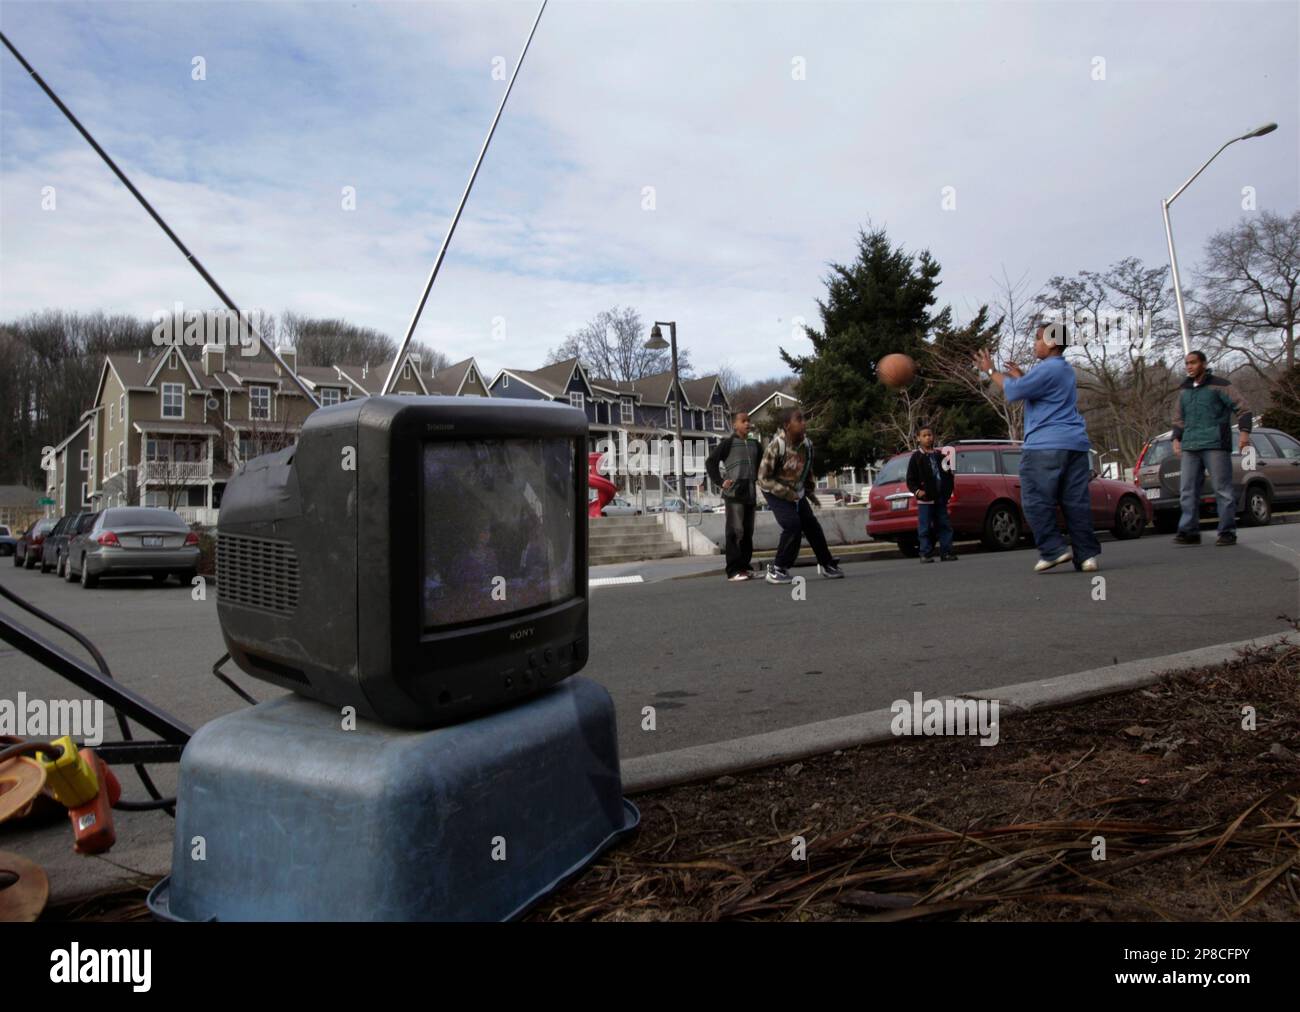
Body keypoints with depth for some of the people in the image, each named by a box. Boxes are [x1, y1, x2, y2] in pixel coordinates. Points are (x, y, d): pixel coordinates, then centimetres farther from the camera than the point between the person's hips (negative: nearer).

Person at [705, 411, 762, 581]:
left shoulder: (754, 444, 15)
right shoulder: (728, 442, -2)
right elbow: (710, 462, -5)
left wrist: (759, 479, 16)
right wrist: (720, 482, -10)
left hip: (750, 493, 6)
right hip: (734, 493, -6)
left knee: (748, 532, 8)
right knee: (735, 532, -10)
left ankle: (744, 567, 17)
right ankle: (733, 571, -8)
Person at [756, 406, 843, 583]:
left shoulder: (807, 444, -10)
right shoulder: (776, 446, -28)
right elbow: (763, 478, -24)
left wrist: (810, 489, 4)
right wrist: (786, 493, -26)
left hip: (796, 491, 6)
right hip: (776, 492, -6)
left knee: (812, 525, 7)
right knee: (793, 525, -21)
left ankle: (826, 564, 25)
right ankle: (777, 569, -8)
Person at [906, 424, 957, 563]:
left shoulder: (940, 455, 14)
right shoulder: (916, 457, 0)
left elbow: (948, 474, 20)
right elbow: (910, 479, -2)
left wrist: (948, 490, 7)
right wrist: (917, 491, -17)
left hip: (940, 498, 5)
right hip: (925, 499, -5)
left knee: (945, 526, 5)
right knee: (925, 528, -2)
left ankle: (946, 552, 11)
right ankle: (926, 554, 2)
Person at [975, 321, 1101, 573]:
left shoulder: (1048, 368, -9)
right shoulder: (1065, 369, 22)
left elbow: (1013, 391, -9)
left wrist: (991, 371, 4)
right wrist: (1020, 376, 26)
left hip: (1045, 446, -9)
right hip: (1076, 445, 9)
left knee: (1036, 501, -4)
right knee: (1076, 502, 5)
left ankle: (1054, 549, -6)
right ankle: (1087, 554, 2)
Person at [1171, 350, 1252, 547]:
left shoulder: (1219, 385, 0)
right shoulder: (1184, 390, 17)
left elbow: (1242, 408, -2)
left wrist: (1244, 431, -14)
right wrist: (1176, 439, 13)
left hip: (1215, 445, -5)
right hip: (1189, 448, 5)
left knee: (1222, 490, -3)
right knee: (1187, 491, 1)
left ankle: (1227, 532, 2)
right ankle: (1189, 531, 5)